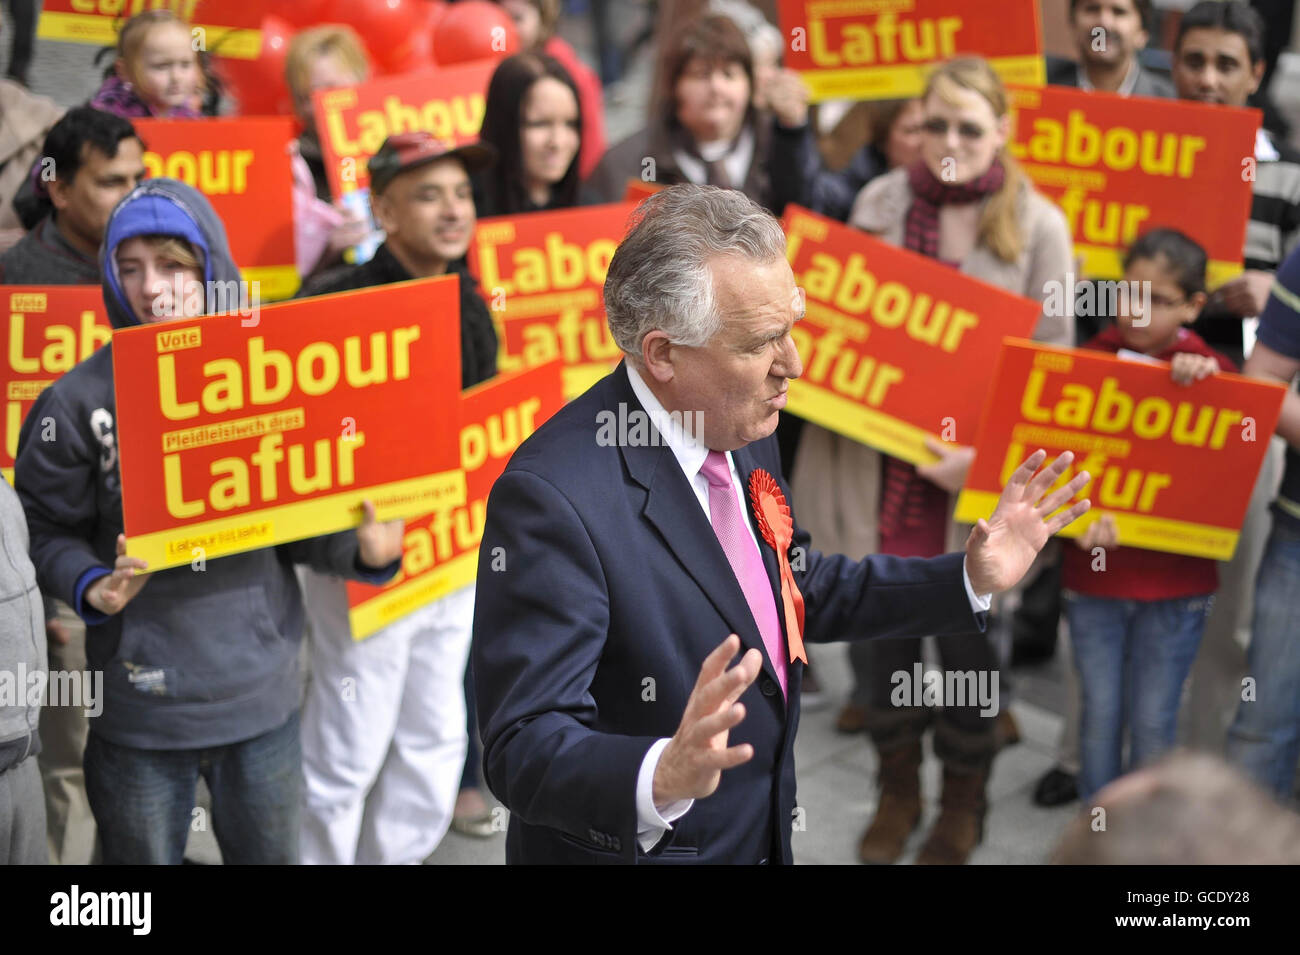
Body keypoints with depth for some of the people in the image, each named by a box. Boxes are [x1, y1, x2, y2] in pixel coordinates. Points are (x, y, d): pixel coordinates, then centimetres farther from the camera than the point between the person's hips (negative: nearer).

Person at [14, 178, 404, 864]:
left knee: (270, 854, 18)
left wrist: (362, 550, -14)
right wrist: (91, 586, -20)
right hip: (140, 703, -2)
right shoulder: (78, 401, -7)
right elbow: (45, 530, 0)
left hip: (262, 699, 2)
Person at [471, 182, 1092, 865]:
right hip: (639, 846, -7)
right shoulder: (551, 497, -28)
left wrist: (972, 579, 5)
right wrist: (661, 777, -47)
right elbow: (523, 751, -29)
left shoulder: (743, 436, -2)